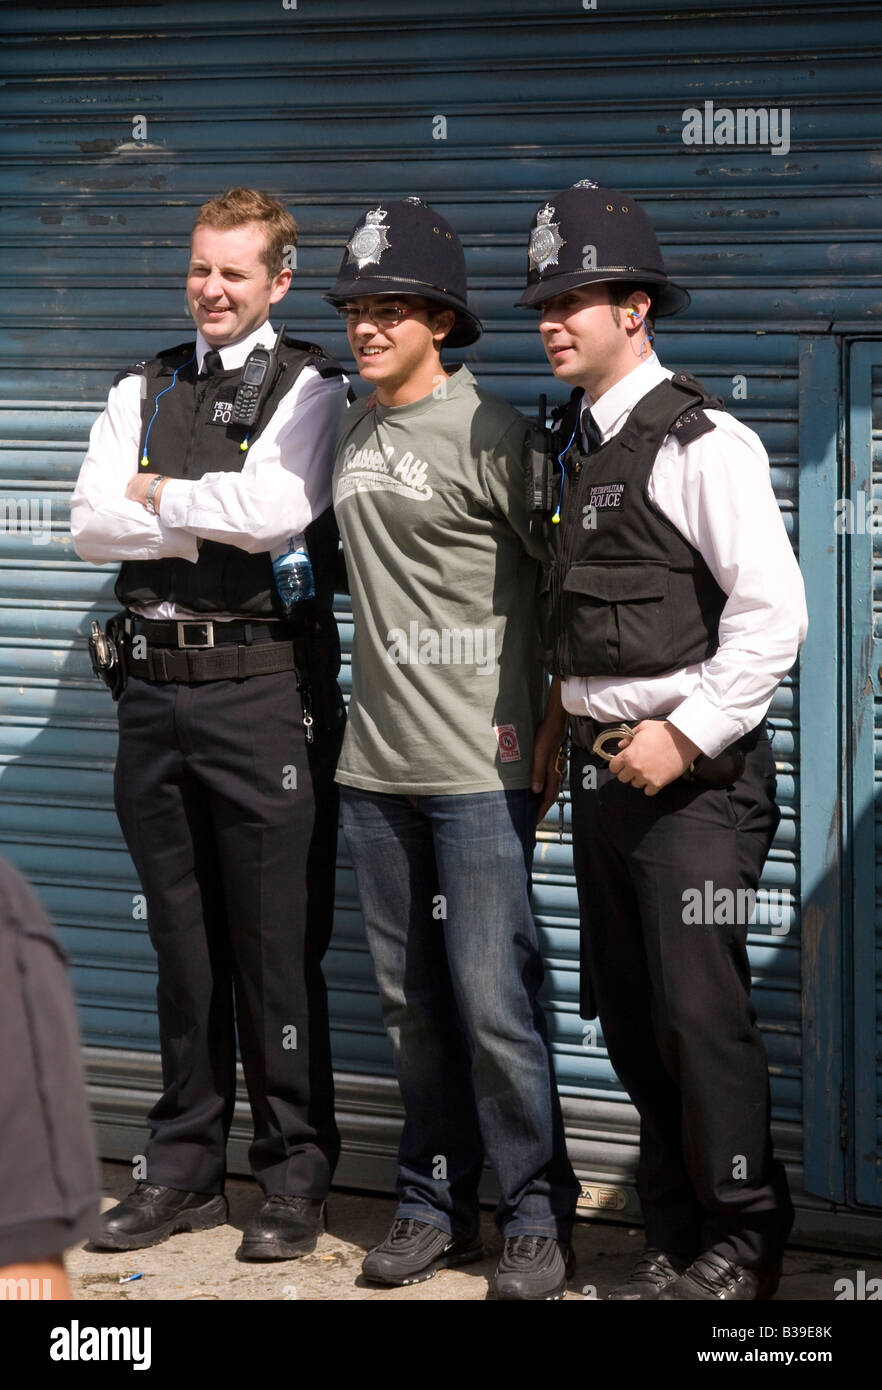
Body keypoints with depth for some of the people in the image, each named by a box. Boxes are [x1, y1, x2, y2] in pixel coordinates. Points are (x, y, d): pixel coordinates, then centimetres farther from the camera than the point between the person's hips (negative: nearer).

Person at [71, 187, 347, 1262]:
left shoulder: (308, 388, -1)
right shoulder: (143, 393, 14)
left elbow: (277, 510, -18)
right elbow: (93, 526, 2)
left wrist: (160, 495, -4)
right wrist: (217, 520, -10)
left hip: (264, 692, -5)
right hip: (155, 689, 5)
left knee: (277, 949, 0)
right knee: (183, 944, 12)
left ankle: (294, 1175, 10)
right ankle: (185, 1168, 22)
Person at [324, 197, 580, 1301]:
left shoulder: (488, 431, -8)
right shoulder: (352, 433, 12)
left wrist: (552, 724, -4)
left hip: (478, 765, -6)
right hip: (376, 763, 7)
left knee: (493, 1002, -6)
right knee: (412, 1000, 11)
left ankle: (535, 1216, 6)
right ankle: (436, 1202, 21)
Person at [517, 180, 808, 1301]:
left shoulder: (700, 443, -11)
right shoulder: (569, 446, 13)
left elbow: (772, 612, -16)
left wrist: (686, 737, -16)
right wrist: (562, 718, 13)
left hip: (693, 773, -8)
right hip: (604, 771, 8)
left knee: (699, 1011, -6)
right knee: (628, 1016, 11)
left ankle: (743, 1238, 10)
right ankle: (674, 1239, 23)